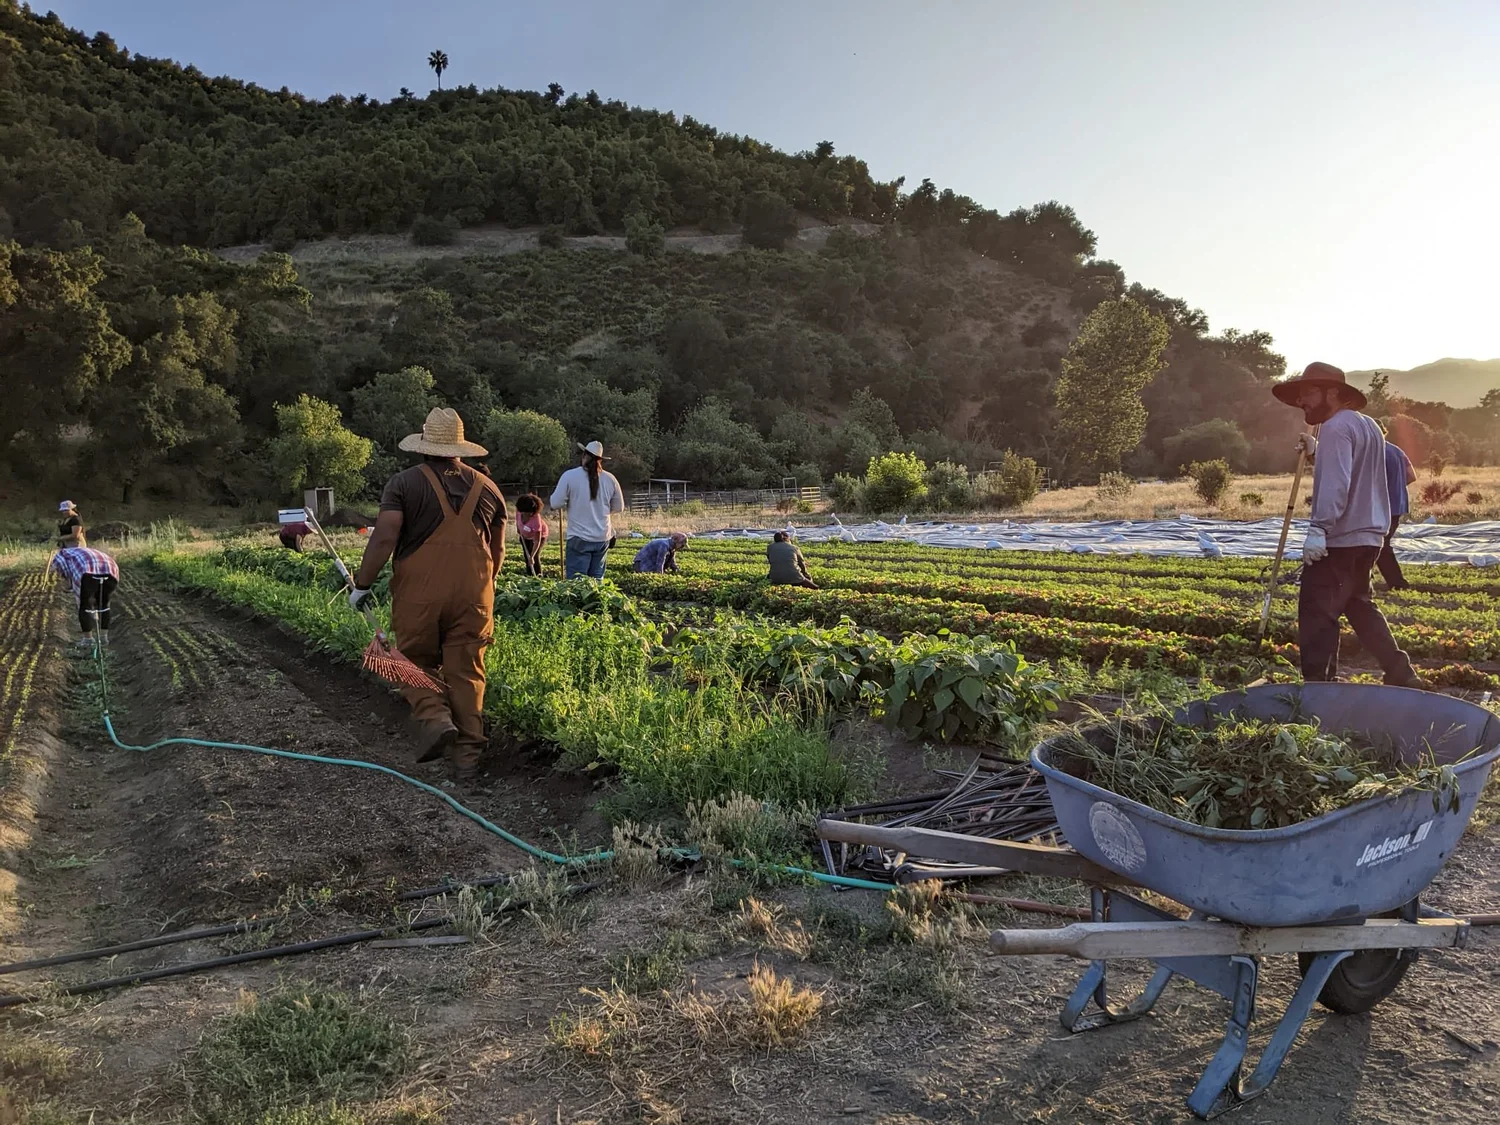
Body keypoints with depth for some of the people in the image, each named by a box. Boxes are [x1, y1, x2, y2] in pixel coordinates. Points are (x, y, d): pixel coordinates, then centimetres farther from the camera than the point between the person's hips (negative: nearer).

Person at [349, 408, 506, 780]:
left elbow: (384, 539, -10)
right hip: (472, 593, 3)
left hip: (420, 593, -2)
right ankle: (467, 756, 9)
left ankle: (435, 719, -9)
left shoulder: (404, 483, -2)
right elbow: (498, 550, 15)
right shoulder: (487, 488, 10)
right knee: (466, 671, 8)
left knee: (418, 662, 15)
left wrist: (361, 585, -1)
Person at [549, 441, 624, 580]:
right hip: (603, 538, 4)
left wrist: (568, 506, 12)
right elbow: (619, 507, 10)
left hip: (579, 538, -4)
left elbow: (555, 503, -9)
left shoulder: (570, 476, -9)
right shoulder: (610, 479, 1)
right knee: (597, 581, 13)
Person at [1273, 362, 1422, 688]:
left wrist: (1318, 529, -28)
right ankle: (1400, 674, 20)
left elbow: (1335, 484, -24)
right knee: (1358, 605, 20)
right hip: (1367, 536, 10)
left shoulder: (1336, 428, -13)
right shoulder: (1368, 425, 18)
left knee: (1316, 612, -5)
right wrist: (1317, 453, 15)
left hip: (1338, 539, -10)